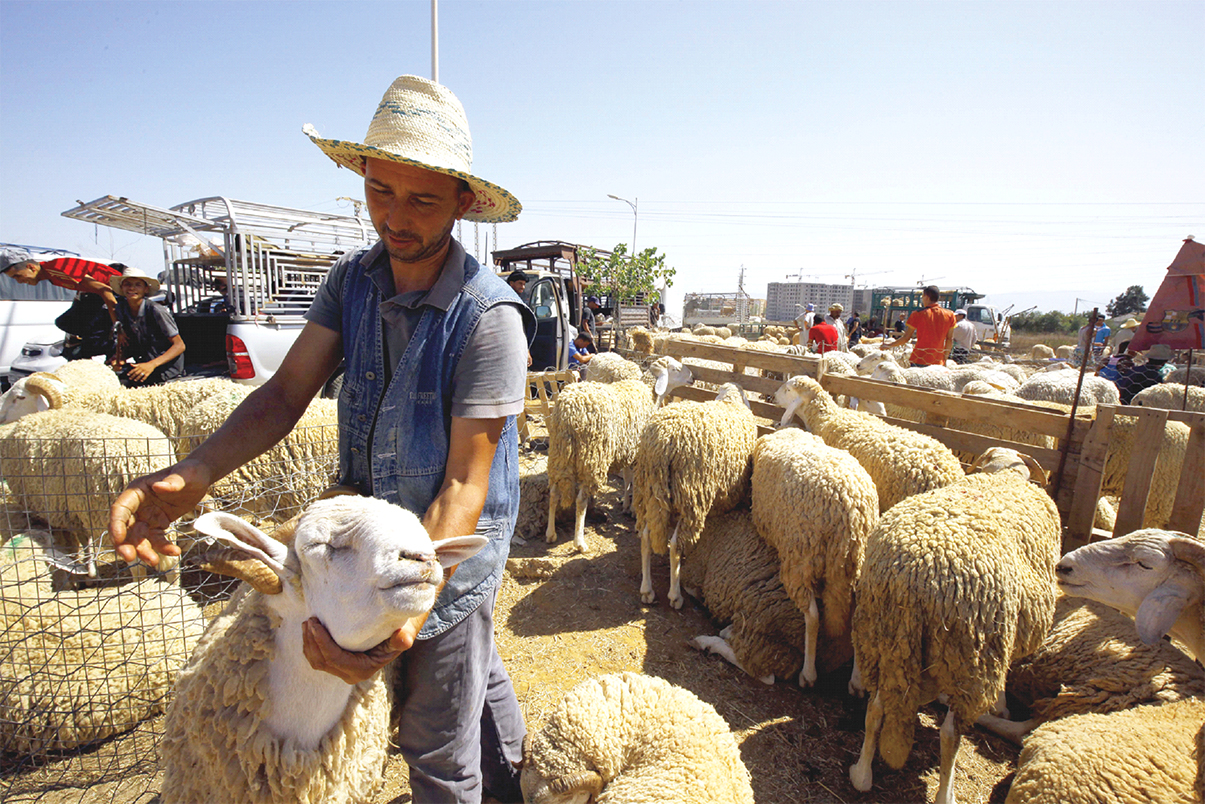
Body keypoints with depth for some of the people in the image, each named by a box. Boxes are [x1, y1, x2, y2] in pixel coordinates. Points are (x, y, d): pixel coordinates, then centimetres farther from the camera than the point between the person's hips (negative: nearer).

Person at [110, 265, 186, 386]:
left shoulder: (155, 310, -14)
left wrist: (152, 365, -25)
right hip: (143, 362, 7)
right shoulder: (121, 308, 4)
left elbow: (179, 345, -15)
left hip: (167, 365, -7)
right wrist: (120, 358, -3)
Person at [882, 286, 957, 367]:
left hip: (919, 360, -3)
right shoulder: (949, 315, 4)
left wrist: (889, 345, 12)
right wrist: (945, 359, 18)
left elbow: (906, 338, -2)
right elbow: (950, 340, 8)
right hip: (938, 362, 3)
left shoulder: (918, 314, -5)